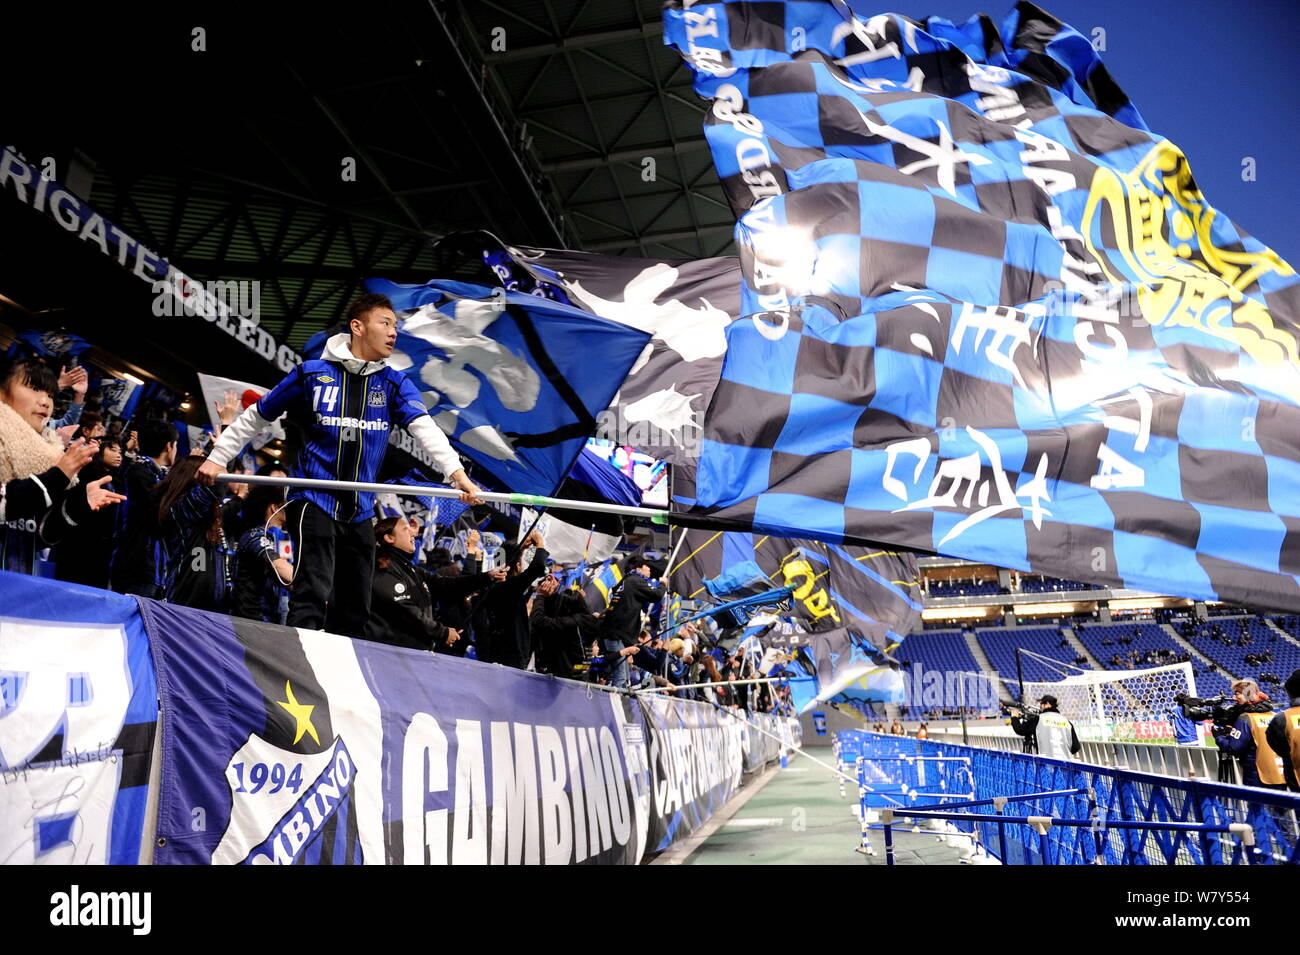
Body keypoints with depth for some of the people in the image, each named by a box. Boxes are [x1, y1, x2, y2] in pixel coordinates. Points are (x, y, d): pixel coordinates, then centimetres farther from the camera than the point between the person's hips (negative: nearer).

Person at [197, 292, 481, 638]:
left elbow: (425, 427, -11)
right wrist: (217, 458, 8)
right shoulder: (312, 374, 0)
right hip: (314, 501, -4)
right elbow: (257, 416, 10)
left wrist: (456, 472, -27)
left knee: (354, 613, 10)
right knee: (313, 596, -17)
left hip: (360, 511, 4)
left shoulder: (396, 384, 6)